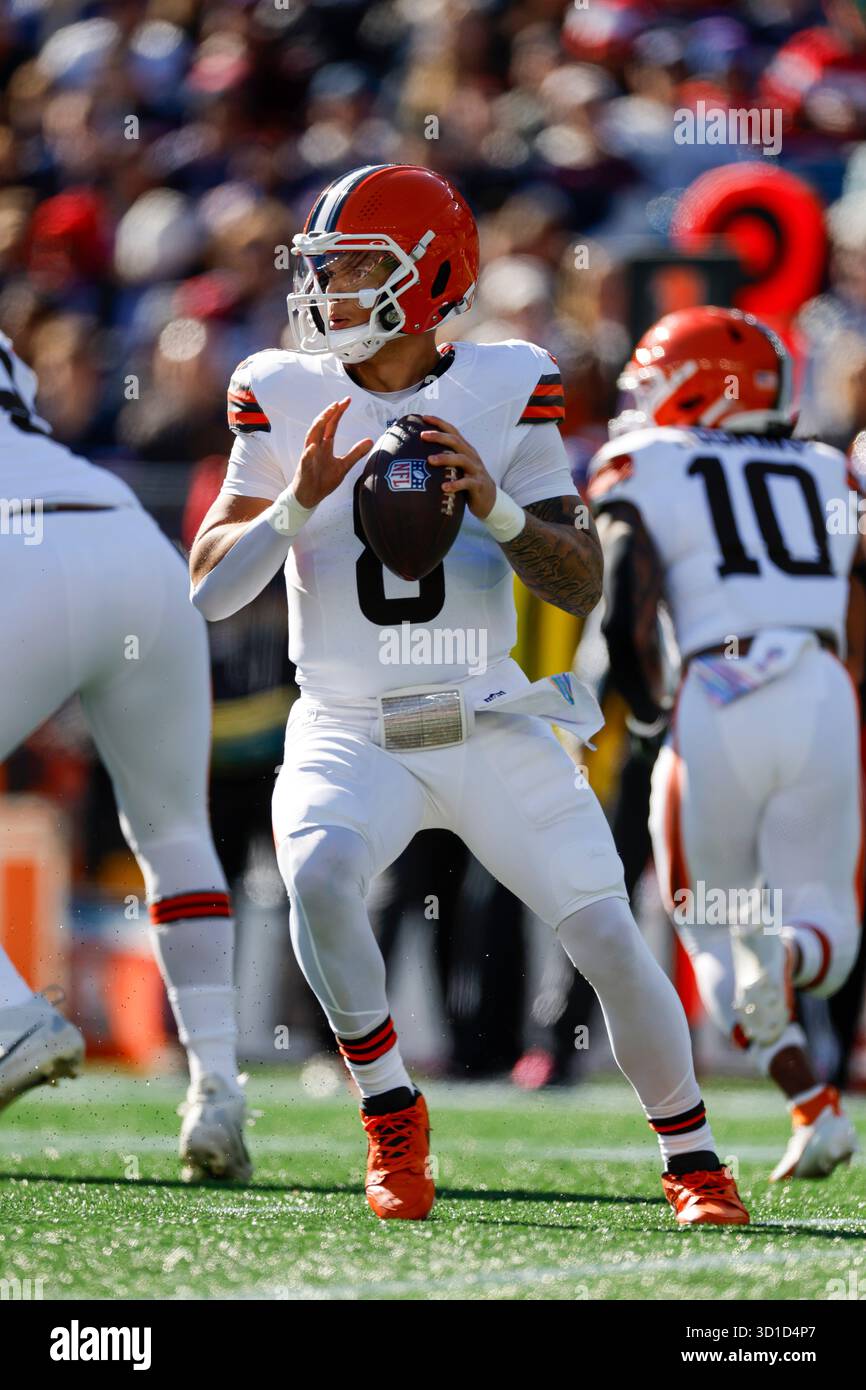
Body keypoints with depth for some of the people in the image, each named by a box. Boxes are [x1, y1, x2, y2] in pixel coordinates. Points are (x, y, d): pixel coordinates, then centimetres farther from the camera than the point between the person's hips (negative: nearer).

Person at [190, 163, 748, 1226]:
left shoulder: (507, 391, -3)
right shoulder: (281, 397, 0)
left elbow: (582, 590, -6)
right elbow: (209, 590, -3)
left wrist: (497, 507, -23)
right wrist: (297, 503, -19)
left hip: (494, 727, 0)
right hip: (350, 731, 0)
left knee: (609, 938, -10)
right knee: (316, 872, -30)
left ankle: (691, 1158, 13)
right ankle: (390, 1114, -10)